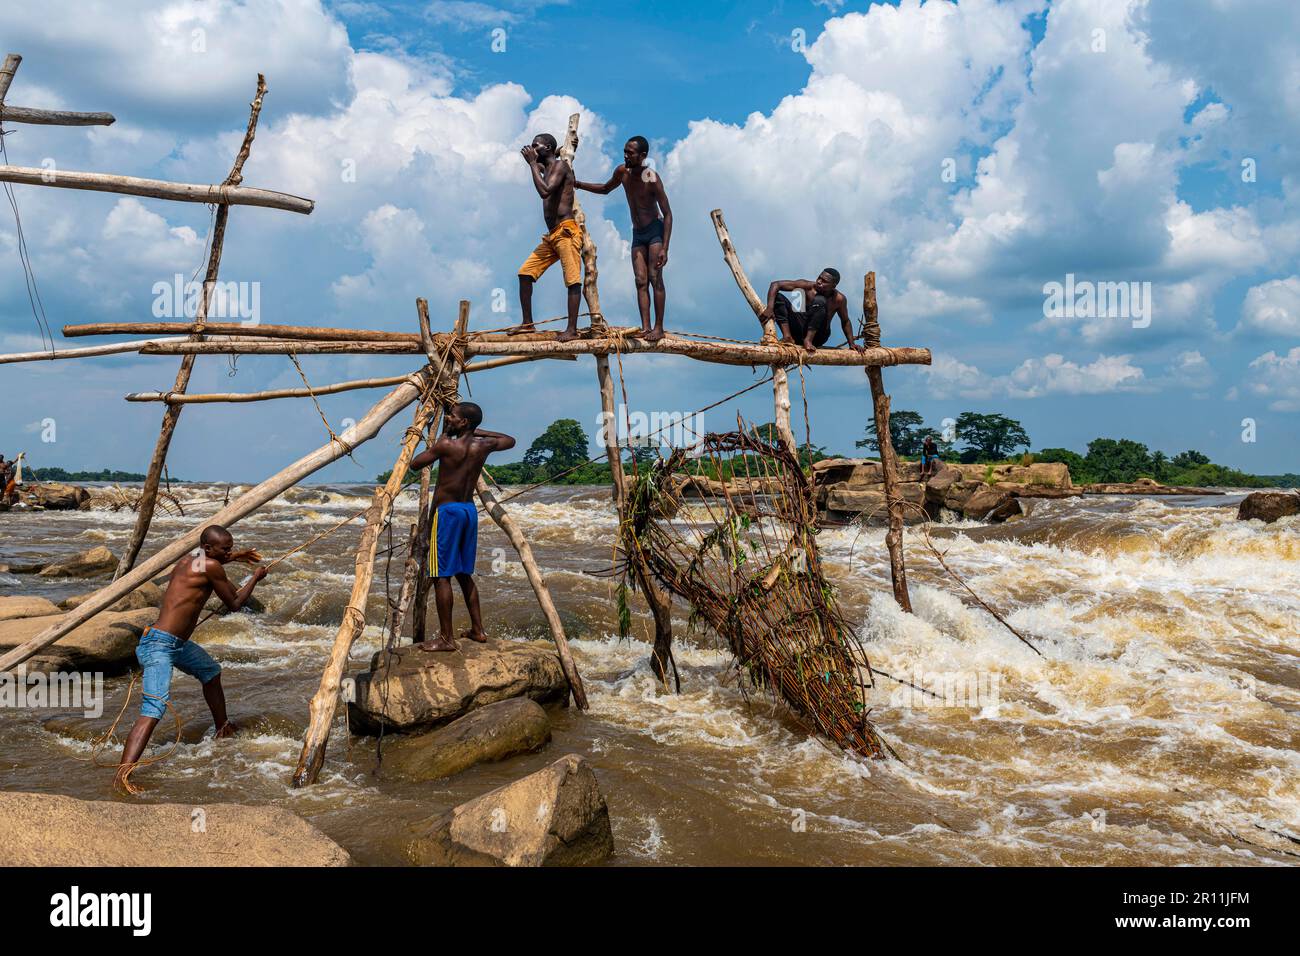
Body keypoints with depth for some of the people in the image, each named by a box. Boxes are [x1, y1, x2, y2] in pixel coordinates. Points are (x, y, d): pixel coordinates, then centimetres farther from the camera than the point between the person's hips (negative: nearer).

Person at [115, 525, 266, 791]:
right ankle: (122, 775, -33)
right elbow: (234, 604, -6)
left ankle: (223, 729, 46)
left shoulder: (189, 558, 9)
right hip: (159, 645, -11)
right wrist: (255, 577, 7)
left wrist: (234, 557, 43)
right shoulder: (211, 566, -17)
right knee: (154, 709, -22)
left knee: (211, 672, 29)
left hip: (178, 643, 11)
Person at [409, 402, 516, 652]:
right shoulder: (483, 446, 4)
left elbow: (415, 464, 0)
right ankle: (477, 630, 19)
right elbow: (510, 440, 24)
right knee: (464, 573, 17)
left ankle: (446, 639, -7)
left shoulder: (446, 445, -12)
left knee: (442, 576, -5)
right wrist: (479, 431, 19)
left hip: (447, 510, -7)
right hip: (469, 510, 7)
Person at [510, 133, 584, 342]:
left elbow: (545, 191, -19)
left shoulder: (560, 165, -4)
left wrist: (533, 163, -11)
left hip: (566, 231, -10)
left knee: (572, 279, -11)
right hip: (551, 235, 10)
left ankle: (572, 329, -14)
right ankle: (527, 323, 9)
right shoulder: (546, 169, 21)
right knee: (525, 272, 6)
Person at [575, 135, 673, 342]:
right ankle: (645, 328, -8)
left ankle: (659, 328, -11)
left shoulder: (652, 179, -19)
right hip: (637, 234, 6)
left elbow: (667, 214, -18)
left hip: (655, 231, -6)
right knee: (640, 281, -3)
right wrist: (578, 184, 9)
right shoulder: (622, 172, -1)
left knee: (655, 278, -12)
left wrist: (664, 249, -25)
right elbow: (605, 189, 21)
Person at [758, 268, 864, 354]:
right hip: (799, 332, 2)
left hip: (817, 336, -2)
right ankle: (787, 336, -33)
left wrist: (851, 343, 1)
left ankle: (808, 340, -34)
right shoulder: (807, 286, -9)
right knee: (778, 297, -18)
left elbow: (845, 321, 10)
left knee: (819, 300, -27)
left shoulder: (839, 299, -9)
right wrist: (770, 308, -26)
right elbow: (775, 284, -11)